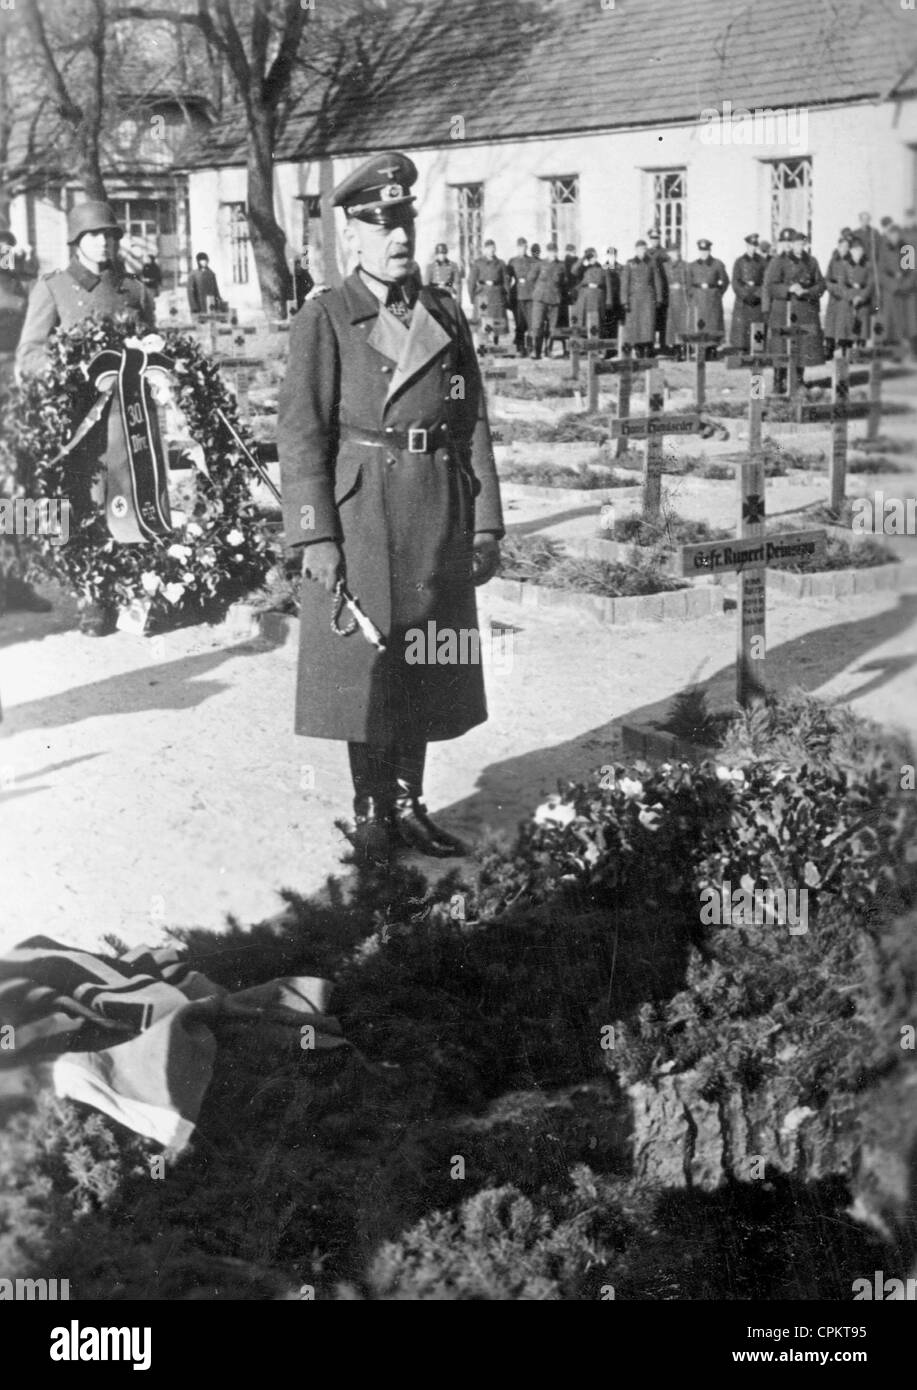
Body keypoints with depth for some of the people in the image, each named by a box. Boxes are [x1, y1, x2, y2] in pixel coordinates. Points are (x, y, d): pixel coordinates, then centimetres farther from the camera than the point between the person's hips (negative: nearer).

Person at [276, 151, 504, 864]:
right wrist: (317, 537, -14)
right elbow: (301, 433, -8)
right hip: (360, 513, -4)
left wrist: (486, 524, 3)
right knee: (366, 664, 4)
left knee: (426, 662, 10)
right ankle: (370, 812, 17)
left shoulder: (445, 312, 8)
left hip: (439, 519, 4)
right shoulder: (324, 319, -4)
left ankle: (409, 804, 23)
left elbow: (475, 423, 8)